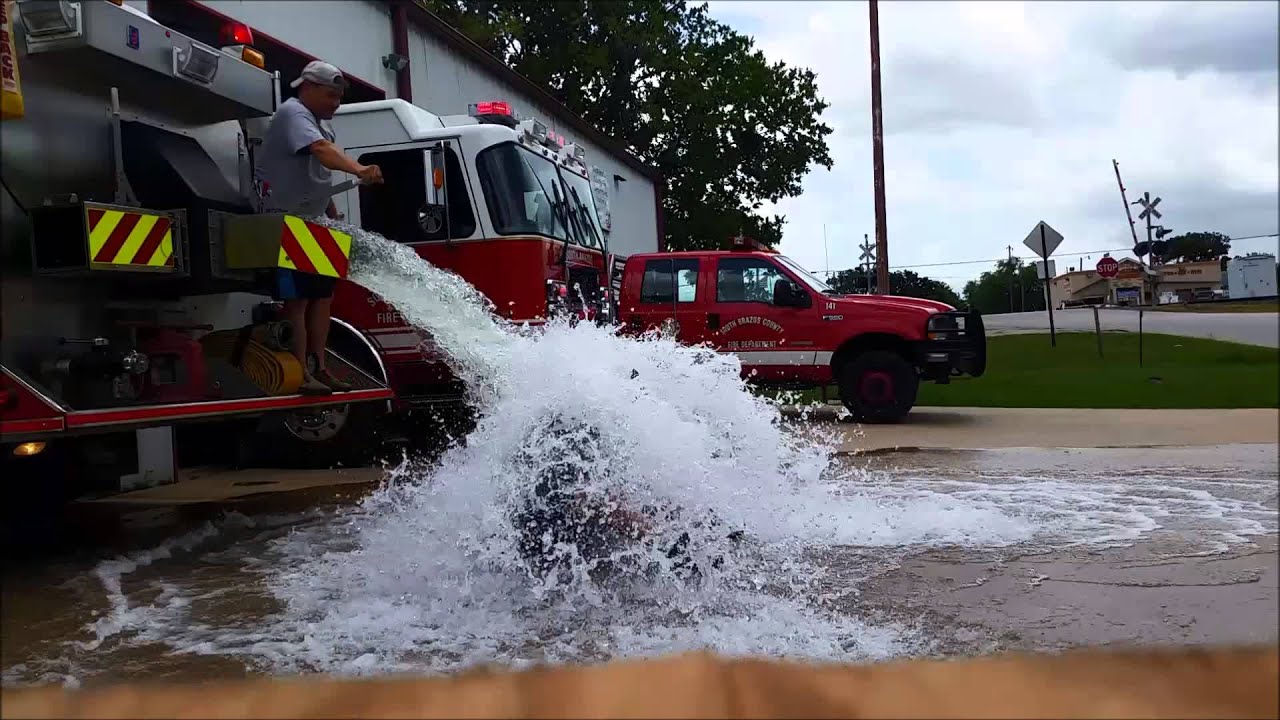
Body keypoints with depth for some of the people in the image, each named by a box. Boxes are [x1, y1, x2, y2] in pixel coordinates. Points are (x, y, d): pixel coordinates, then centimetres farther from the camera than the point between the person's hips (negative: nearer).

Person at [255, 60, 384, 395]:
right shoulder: (293, 113, -14)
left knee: (323, 295, 8)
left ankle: (319, 367, 14)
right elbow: (321, 150, -35)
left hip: (314, 224, 10)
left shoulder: (320, 123, 16)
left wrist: (334, 215, 22)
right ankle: (301, 374, -7)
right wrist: (358, 170, -49)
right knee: (297, 298, -10)